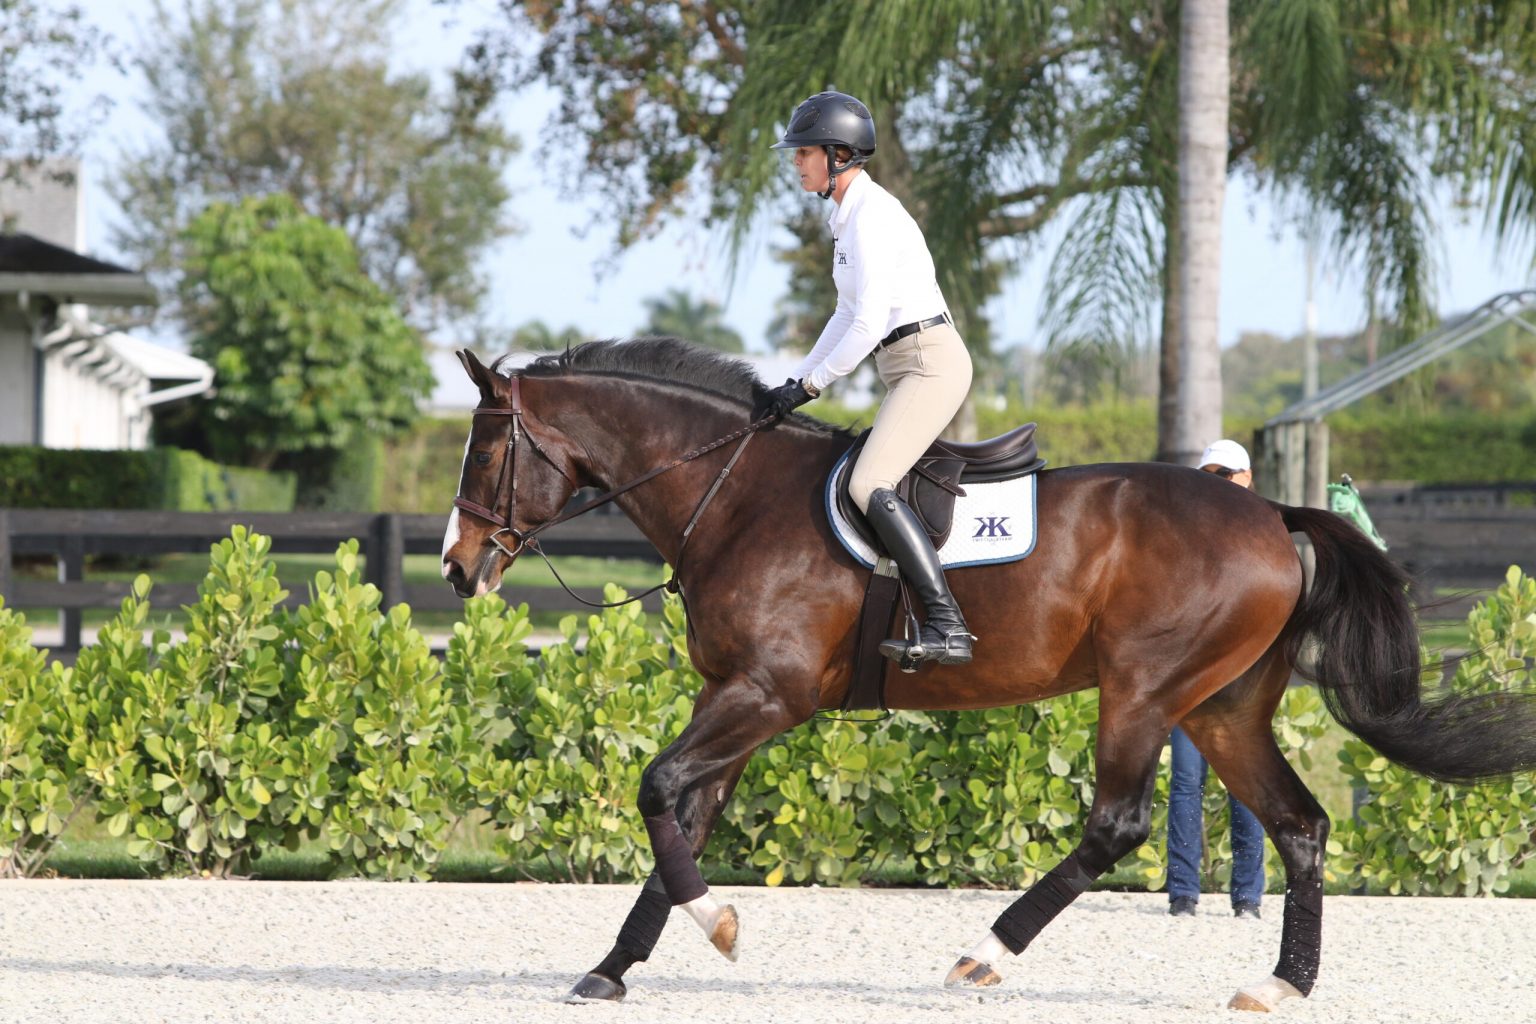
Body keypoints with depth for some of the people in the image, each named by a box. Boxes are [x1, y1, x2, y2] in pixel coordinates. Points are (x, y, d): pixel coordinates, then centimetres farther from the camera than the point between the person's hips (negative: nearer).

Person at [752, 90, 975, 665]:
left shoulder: (871, 216, -16)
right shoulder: (848, 215, 16)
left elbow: (869, 326, -21)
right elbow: (849, 315, 22)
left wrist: (808, 387, -13)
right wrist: (794, 383, 14)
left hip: (930, 363, -11)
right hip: (910, 369, 11)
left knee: (869, 487, -23)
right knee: (873, 486, 13)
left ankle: (949, 626, -30)